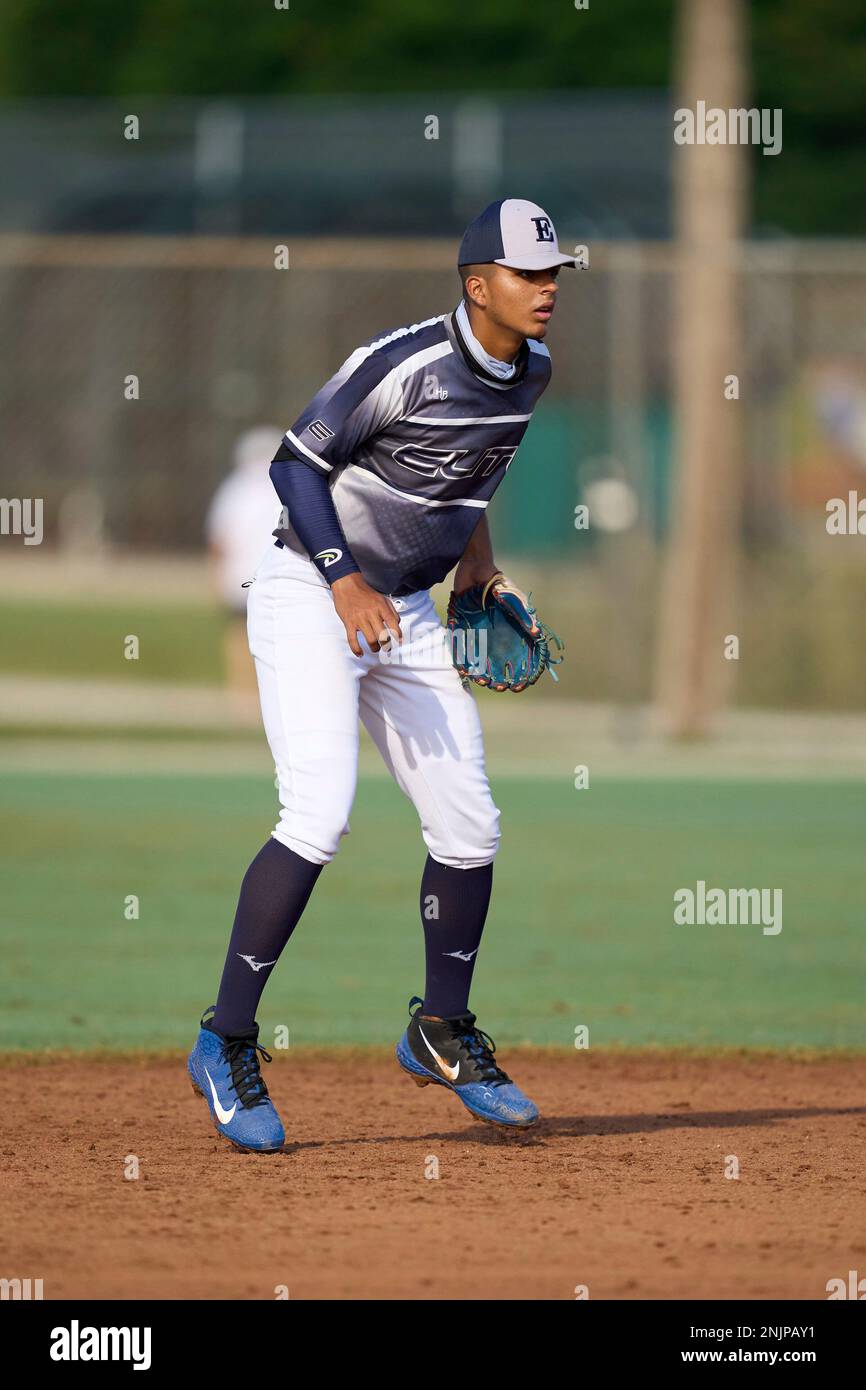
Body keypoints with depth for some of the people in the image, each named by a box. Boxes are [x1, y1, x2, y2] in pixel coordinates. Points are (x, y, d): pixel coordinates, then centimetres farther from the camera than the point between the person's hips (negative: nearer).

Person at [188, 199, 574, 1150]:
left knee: (469, 829, 6)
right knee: (320, 814, -22)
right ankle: (225, 1042, -14)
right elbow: (296, 462, -17)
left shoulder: (531, 369, 1)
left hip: (405, 614, 8)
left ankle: (441, 1032, 27)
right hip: (307, 596, -8)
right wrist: (345, 582, -24)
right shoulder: (404, 365, -22)